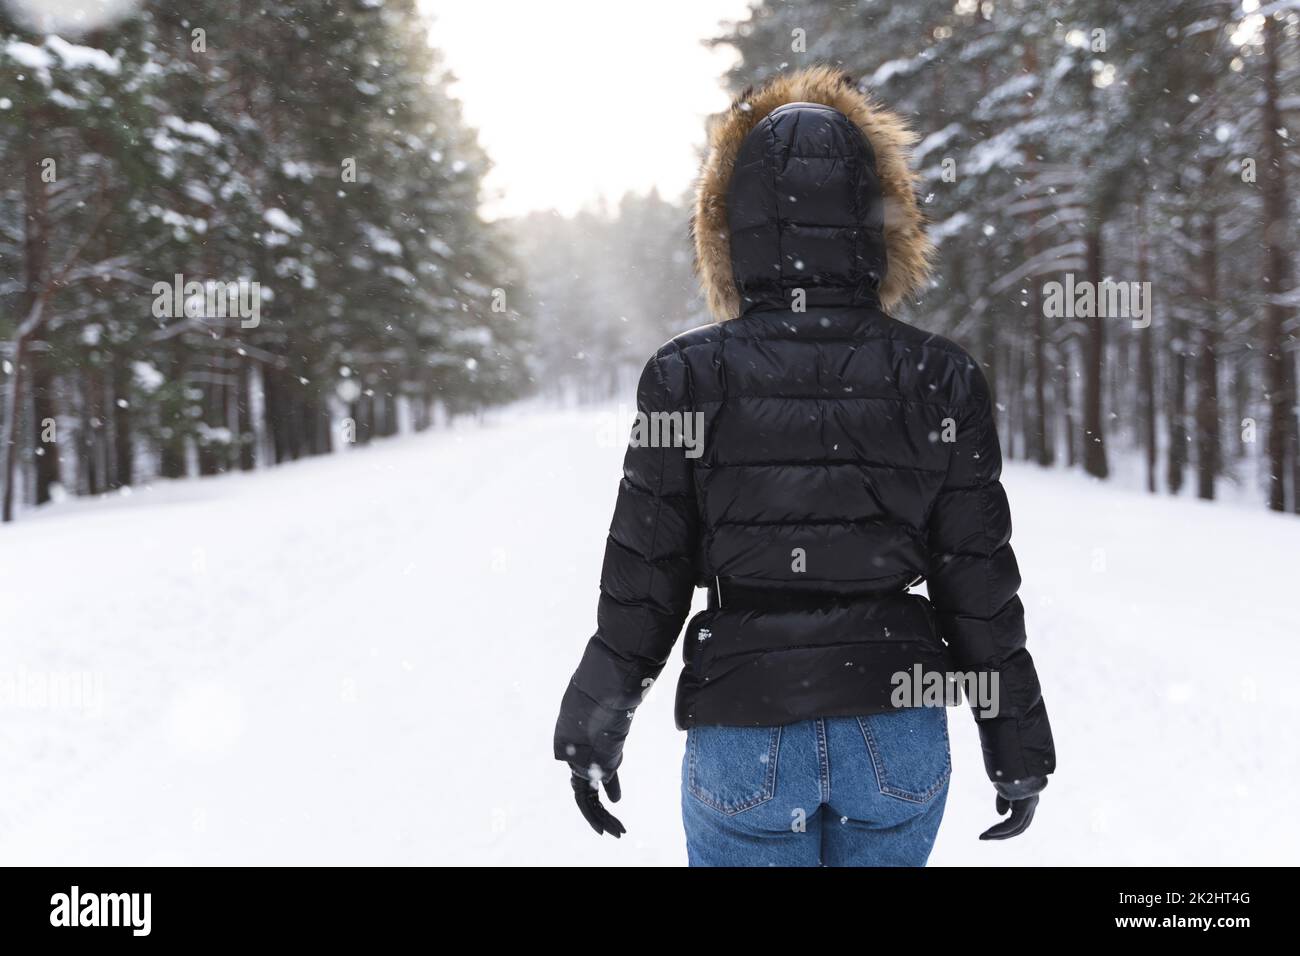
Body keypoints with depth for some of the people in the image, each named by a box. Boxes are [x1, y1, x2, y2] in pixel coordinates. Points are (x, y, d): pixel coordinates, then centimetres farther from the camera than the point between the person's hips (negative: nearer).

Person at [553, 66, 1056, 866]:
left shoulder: (688, 378, -6)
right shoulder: (942, 381, -4)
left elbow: (643, 582, -4)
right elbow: (978, 582, -2)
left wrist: (593, 731, 7)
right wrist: (1018, 751, 8)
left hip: (743, 739, -1)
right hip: (898, 741, 2)